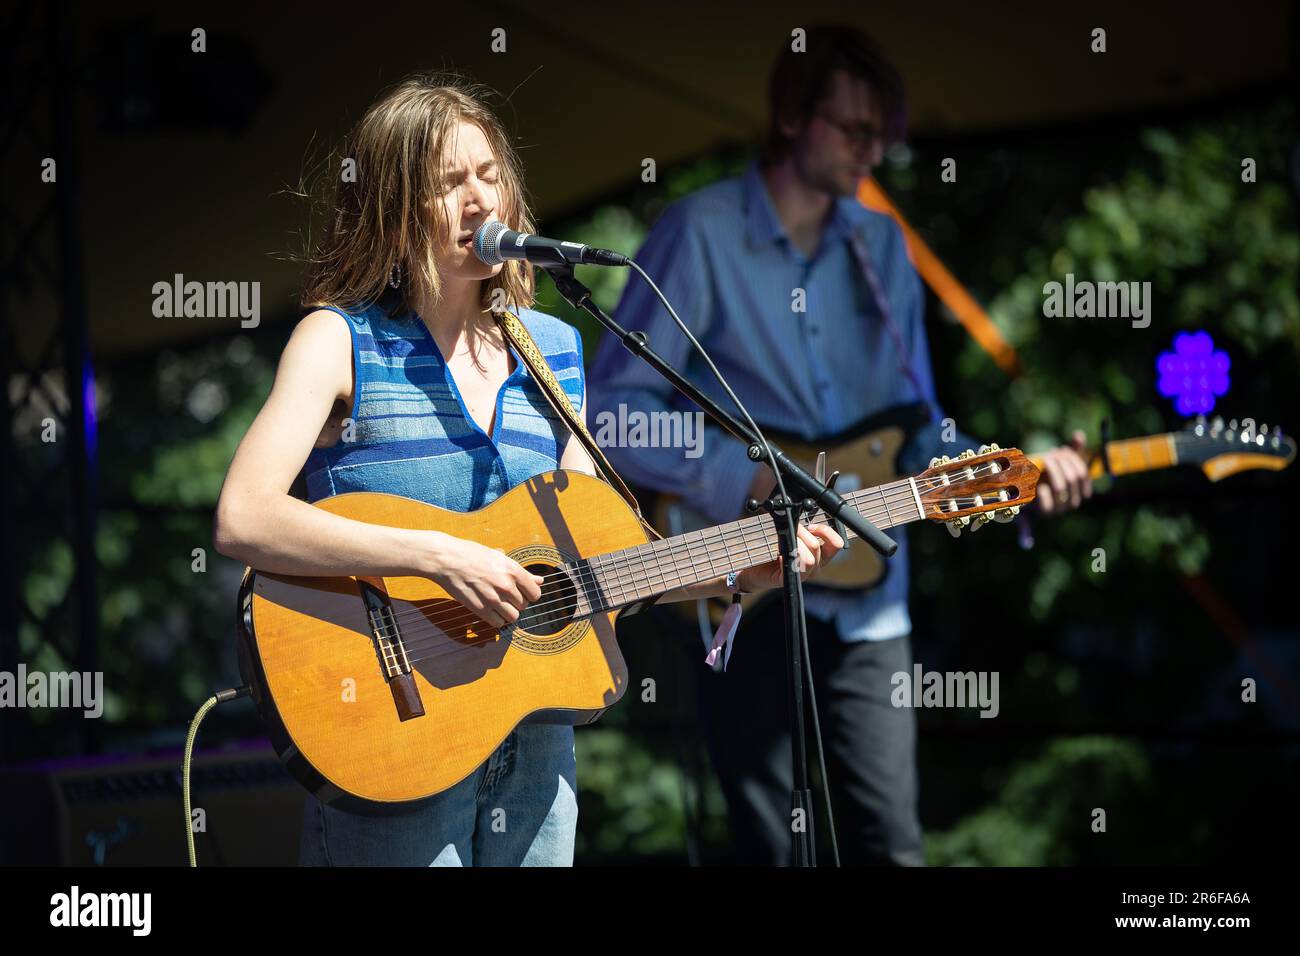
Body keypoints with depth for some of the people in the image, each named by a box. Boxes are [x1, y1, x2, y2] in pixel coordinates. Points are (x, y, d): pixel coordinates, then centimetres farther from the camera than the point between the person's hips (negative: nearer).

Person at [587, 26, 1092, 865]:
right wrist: (748, 480, -18)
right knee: (772, 847, 0)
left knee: (891, 843, 1)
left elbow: (917, 428, 15)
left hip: (867, 600, 4)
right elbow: (612, 405, -9)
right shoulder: (702, 233, -5)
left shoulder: (882, 248, 12)